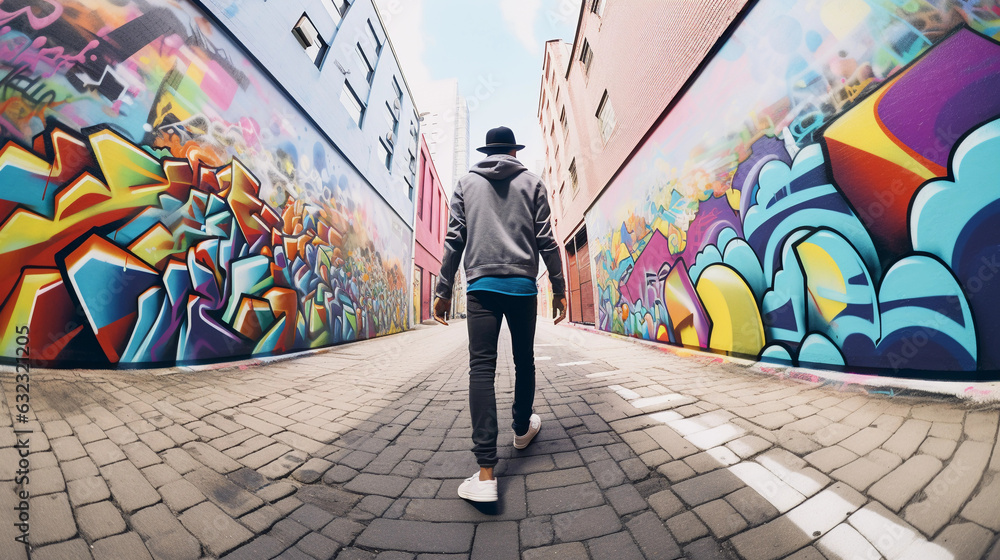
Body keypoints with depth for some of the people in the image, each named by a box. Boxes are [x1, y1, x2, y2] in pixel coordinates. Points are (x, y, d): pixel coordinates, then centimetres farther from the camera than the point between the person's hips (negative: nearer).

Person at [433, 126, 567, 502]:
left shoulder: (466, 183, 16)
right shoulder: (531, 182, 14)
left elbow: (454, 240, 7)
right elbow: (546, 240, 4)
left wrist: (443, 290, 9)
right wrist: (559, 289, 8)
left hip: (481, 284, 0)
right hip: (522, 284, 1)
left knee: (482, 367, -3)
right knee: (524, 361, 15)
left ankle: (486, 473, -6)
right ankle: (523, 428, 36)